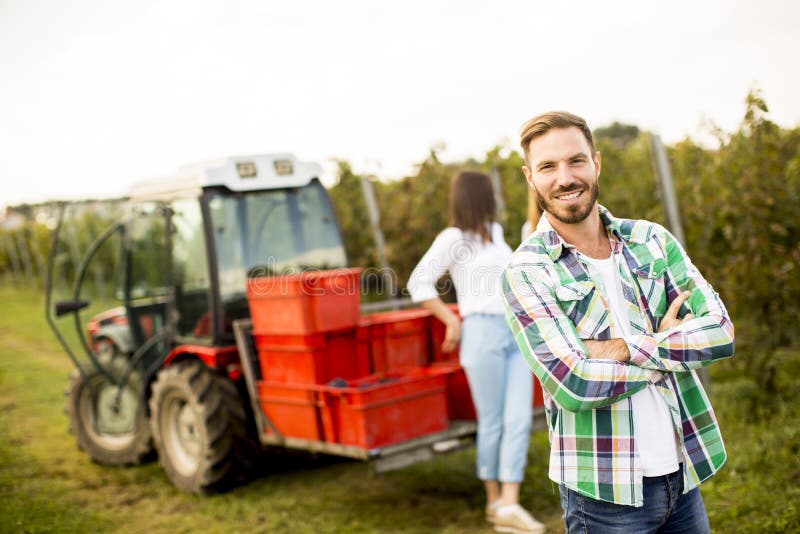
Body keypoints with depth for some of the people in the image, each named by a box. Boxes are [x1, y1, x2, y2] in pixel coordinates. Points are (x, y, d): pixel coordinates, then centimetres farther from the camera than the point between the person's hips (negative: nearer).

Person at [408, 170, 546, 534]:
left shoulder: (494, 232, 18)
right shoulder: (452, 237, -3)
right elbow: (418, 284, -6)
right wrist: (452, 322, -7)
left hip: (516, 334, 6)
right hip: (482, 334, -6)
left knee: (519, 420, -6)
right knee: (492, 422, 1)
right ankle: (494, 500, 18)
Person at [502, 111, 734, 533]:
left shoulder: (651, 240, 3)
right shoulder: (525, 272, -10)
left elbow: (721, 330, -6)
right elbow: (572, 384, -19)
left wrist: (622, 348, -17)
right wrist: (669, 346, -9)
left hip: (684, 473, 4)